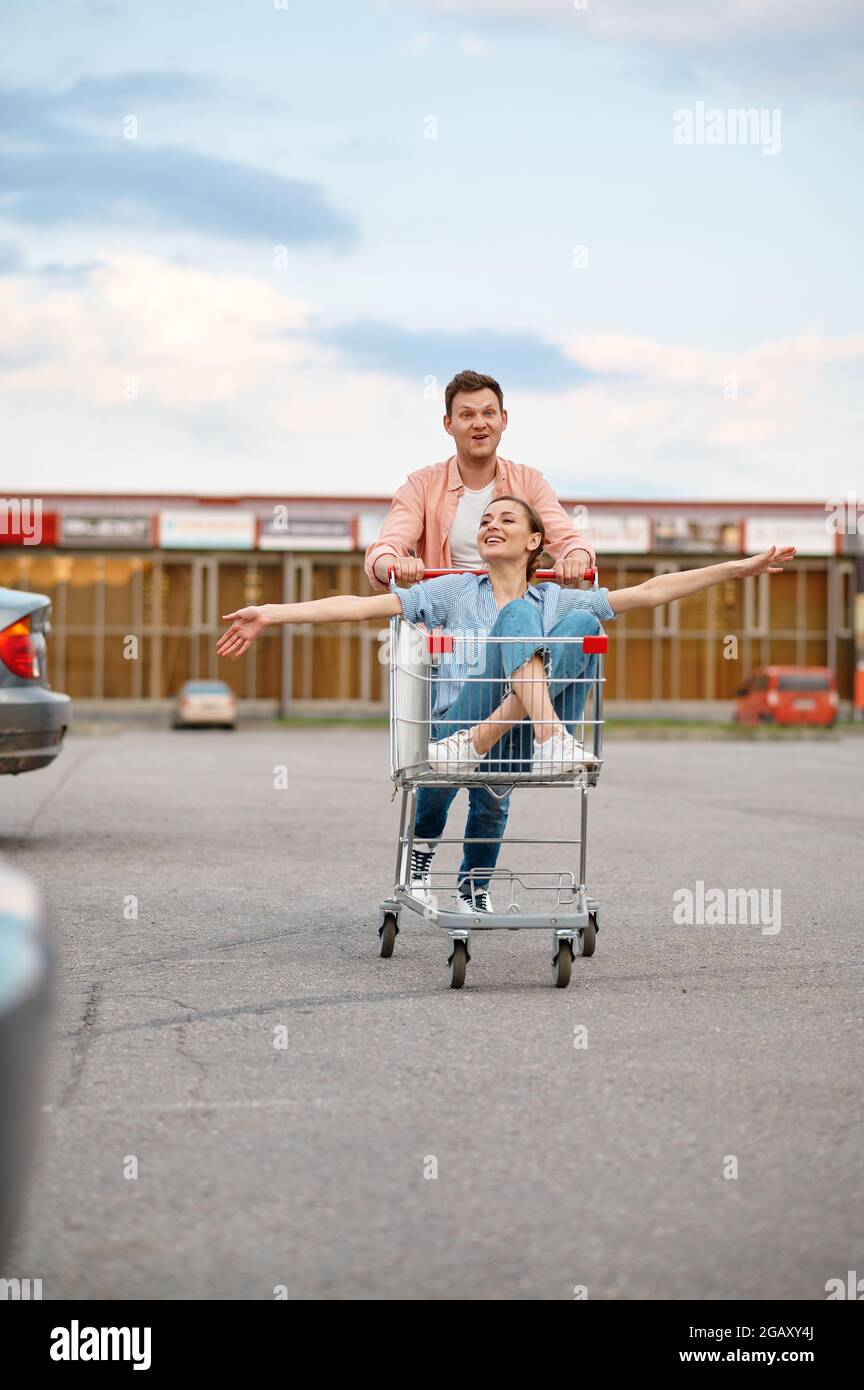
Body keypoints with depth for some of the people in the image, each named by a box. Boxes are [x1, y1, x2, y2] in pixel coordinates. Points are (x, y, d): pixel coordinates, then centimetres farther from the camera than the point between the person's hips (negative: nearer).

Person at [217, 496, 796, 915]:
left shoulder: (557, 599, 23)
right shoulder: (455, 591, 18)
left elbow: (650, 592, 18)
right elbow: (363, 606, 11)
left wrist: (742, 567, 12)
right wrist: (270, 614, 2)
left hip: (521, 750, 2)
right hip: (460, 722, -2)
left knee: (583, 622, -18)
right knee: (519, 615, -20)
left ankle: (482, 738, -30)